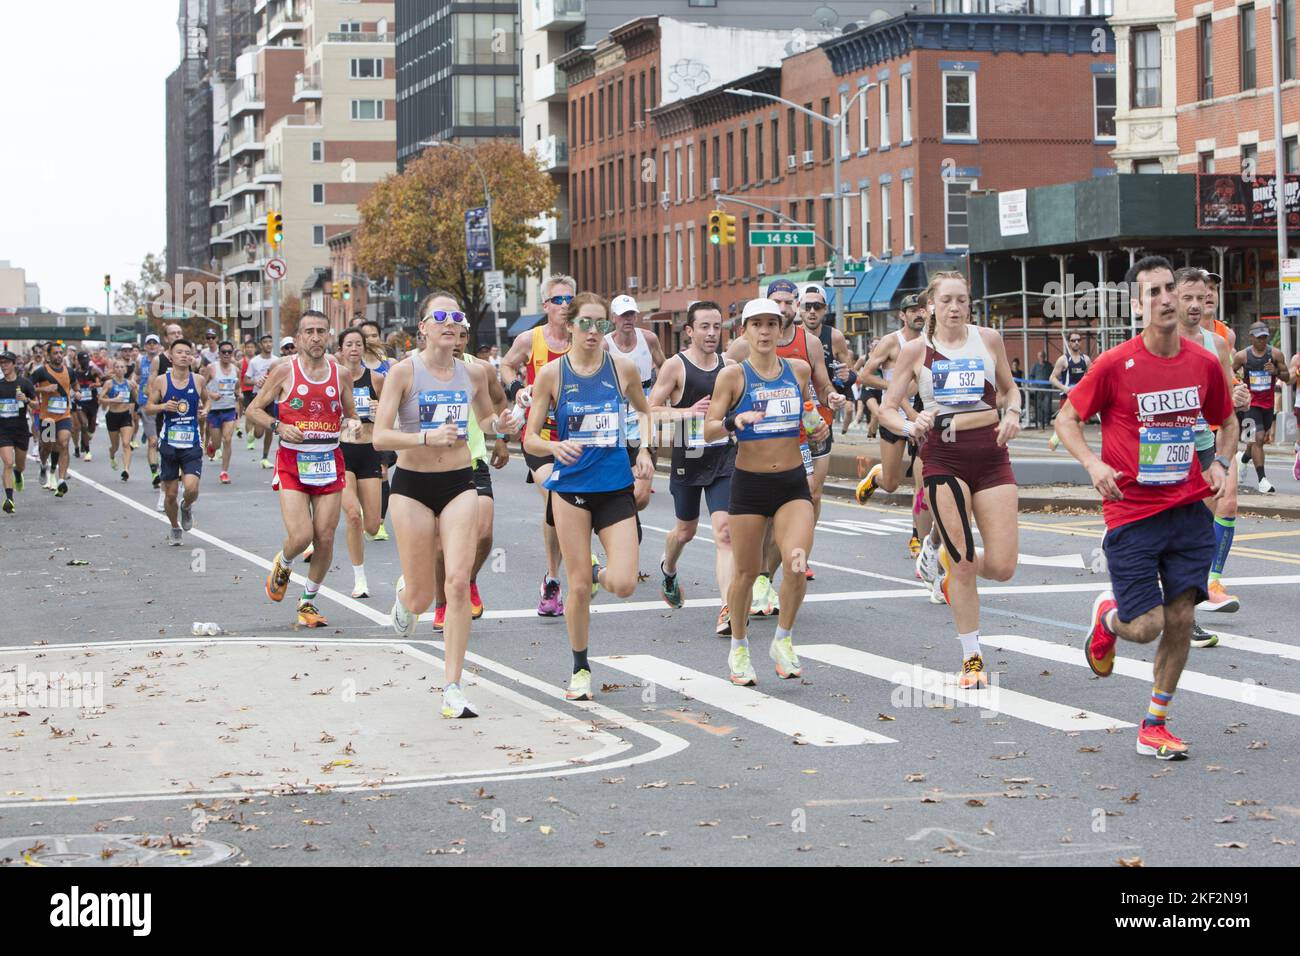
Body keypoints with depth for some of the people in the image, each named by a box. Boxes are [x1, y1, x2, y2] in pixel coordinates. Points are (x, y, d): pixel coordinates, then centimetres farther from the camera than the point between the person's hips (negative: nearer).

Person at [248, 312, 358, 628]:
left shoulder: (339, 372, 6)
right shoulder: (285, 371, -2)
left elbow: (351, 415, 18)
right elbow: (253, 410, 3)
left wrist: (354, 423, -5)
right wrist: (279, 427, -14)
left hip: (329, 461, 3)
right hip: (292, 462, -3)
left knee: (325, 538, 1)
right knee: (301, 536, -14)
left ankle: (309, 602, 19)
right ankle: (282, 564, 23)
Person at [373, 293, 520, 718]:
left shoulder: (474, 373, 3)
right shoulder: (404, 372, -8)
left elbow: (484, 417, 23)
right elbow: (380, 436, -13)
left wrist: (498, 423, 0)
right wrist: (427, 436, -27)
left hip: (459, 484, 2)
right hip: (412, 486, -2)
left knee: (458, 582, -14)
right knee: (421, 598, 4)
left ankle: (453, 688, -9)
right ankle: (404, 593, 45)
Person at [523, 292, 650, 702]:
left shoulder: (623, 368, 1)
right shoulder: (552, 374, -3)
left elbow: (644, 411, 21)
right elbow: (530, 439, -1)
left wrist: (644, 451, 5)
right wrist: (555, 447, -22)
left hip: (616, 487, 1)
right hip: (571, 487, -1)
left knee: (623, 584, -11)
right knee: (578, 587, 0)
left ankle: (600, 572, 26)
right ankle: (580, 668, 20)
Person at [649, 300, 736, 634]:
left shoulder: (729, 366, 6)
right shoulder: (675, 366, -7)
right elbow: (651, 409, -10)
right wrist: (686, 412, -23)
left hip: (724, 457, 2)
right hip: (688, 457, -2)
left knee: (724, 531, -14)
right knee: (686, 529, 17)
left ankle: (728, 610, -21)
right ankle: (668, 571, 52)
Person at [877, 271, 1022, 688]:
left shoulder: (987, 339, 7)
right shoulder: (916, 350, 2)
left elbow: (1009, 388, 20)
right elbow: (887, 408, 5)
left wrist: (1012, 414, -1)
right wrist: (911, 427, -16)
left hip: (991, 454, 2)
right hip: (944, 458, -2)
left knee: (1002, 566, -4)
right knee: (963, 565, -3)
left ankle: (952, 564, 30)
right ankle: (972, 658, 10)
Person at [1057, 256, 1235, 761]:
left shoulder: (1204, 363, 2)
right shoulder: (1115, 364, -9)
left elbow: (1227, 421, 20)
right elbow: (1067, 420, 0)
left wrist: (1220, 462, 1)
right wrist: (1093, 463, -17)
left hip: (1188, 510, 4)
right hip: (1131, 514, -3)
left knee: (1180, 617, 0)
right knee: (1146, 626, -8)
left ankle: (1154, 727, 15)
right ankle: (1106, 617, 30)